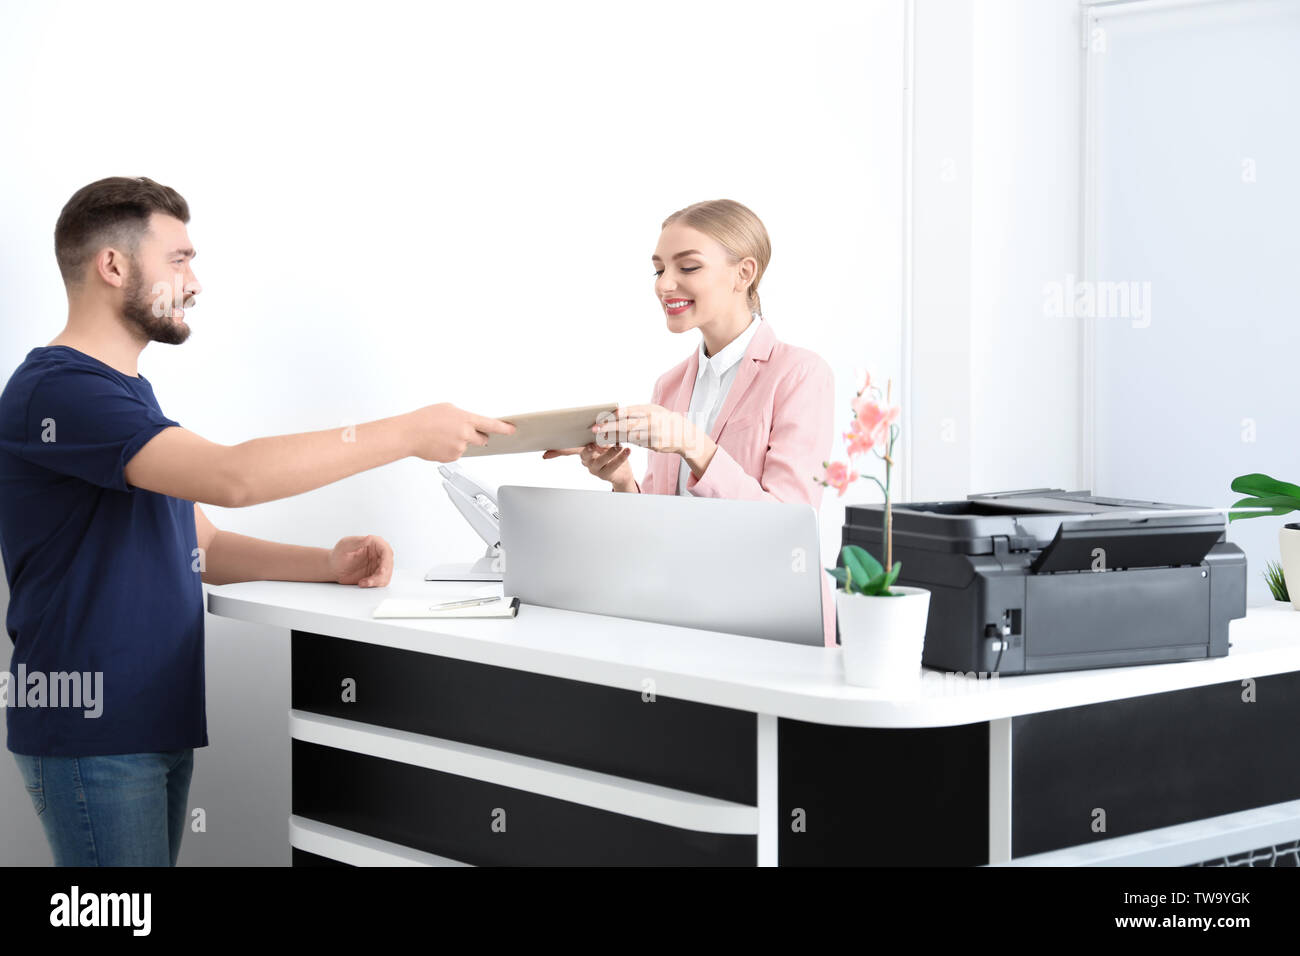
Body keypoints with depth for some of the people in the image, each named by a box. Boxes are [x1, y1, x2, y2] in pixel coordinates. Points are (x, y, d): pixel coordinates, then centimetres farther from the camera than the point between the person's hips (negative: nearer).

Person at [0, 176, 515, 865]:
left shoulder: (129, 395, 17)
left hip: (158, 724, 9)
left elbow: (201, 548, 18)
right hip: (94, 732, -9)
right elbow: (232, 477, -28)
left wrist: (330, 565, 1)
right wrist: (407, 433, -22)